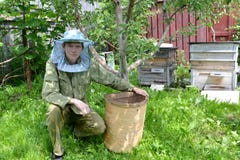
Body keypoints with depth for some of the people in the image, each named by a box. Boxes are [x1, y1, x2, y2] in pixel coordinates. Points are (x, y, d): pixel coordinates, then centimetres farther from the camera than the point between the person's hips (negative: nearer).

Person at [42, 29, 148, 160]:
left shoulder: (89, 64, -14)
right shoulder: (53, 64, -21)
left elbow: (111, 79, -4)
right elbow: (48, 93, -28)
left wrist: (133, 88, -11)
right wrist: (73, 101, -40)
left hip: (79, 108, 2)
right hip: (62, 107, -2)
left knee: (99, 127, -21)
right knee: (53, 110, -36)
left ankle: (75, 128, 12)